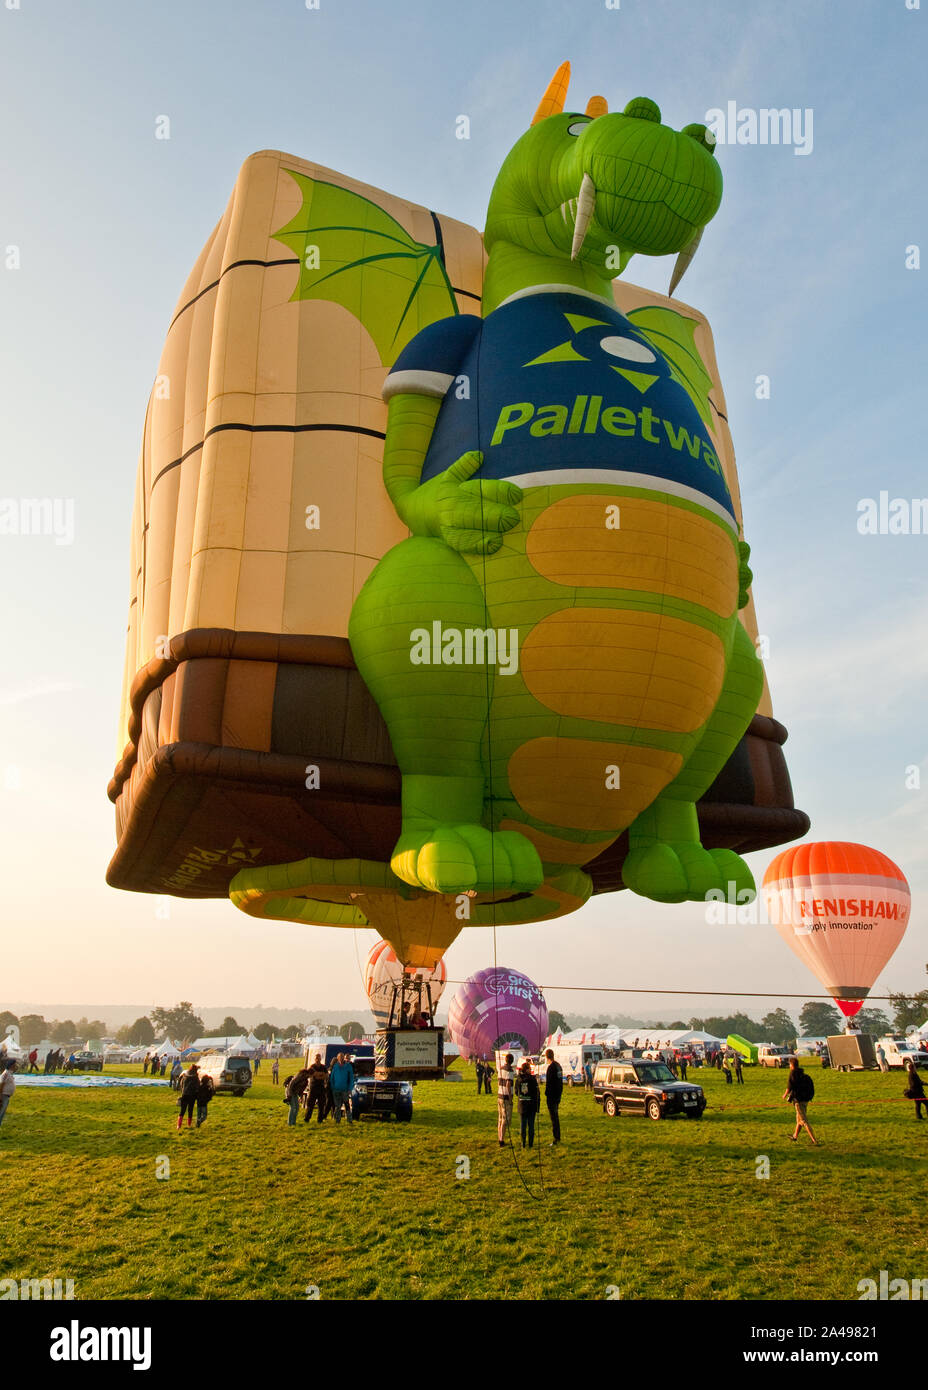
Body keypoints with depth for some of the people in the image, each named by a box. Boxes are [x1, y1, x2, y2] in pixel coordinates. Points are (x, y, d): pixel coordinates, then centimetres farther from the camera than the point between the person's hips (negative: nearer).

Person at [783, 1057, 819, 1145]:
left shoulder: (793, 1073, -10)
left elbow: (789, 1086, -13)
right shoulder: (804, 1074, 11)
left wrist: (785, 1095, 4)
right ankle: (795, 1136, 38)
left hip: (799, 1101, -8)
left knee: (804, 1121, -5)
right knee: (799, 1118, 22)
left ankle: (814, 1140, -12)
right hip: (806, 1100, 8)